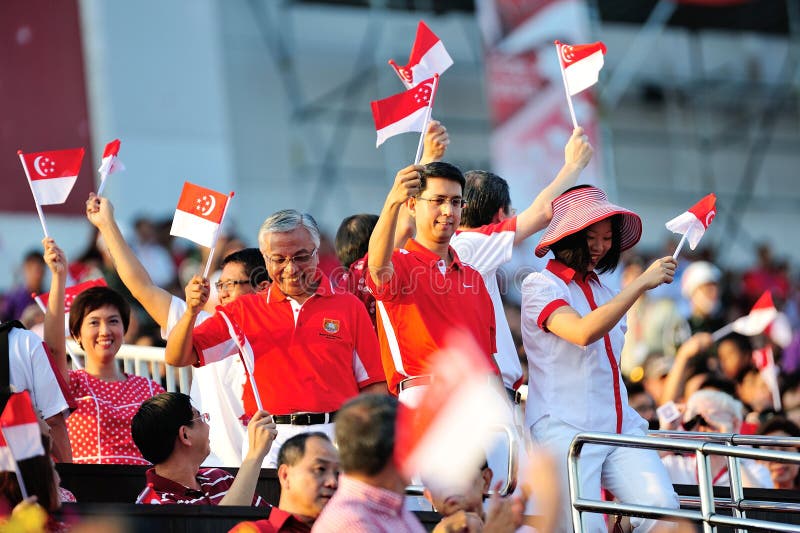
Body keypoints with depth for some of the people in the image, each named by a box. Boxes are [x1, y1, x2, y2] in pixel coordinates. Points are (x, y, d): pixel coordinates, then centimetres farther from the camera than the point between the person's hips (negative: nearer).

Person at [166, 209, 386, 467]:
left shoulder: (349, 307, 10)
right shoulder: (245, 311, 13)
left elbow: (374, 385, 8)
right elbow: (177, 358, 10)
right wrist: (191, 312, -8)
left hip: (335, 442, 0)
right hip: (269, 444, 1)